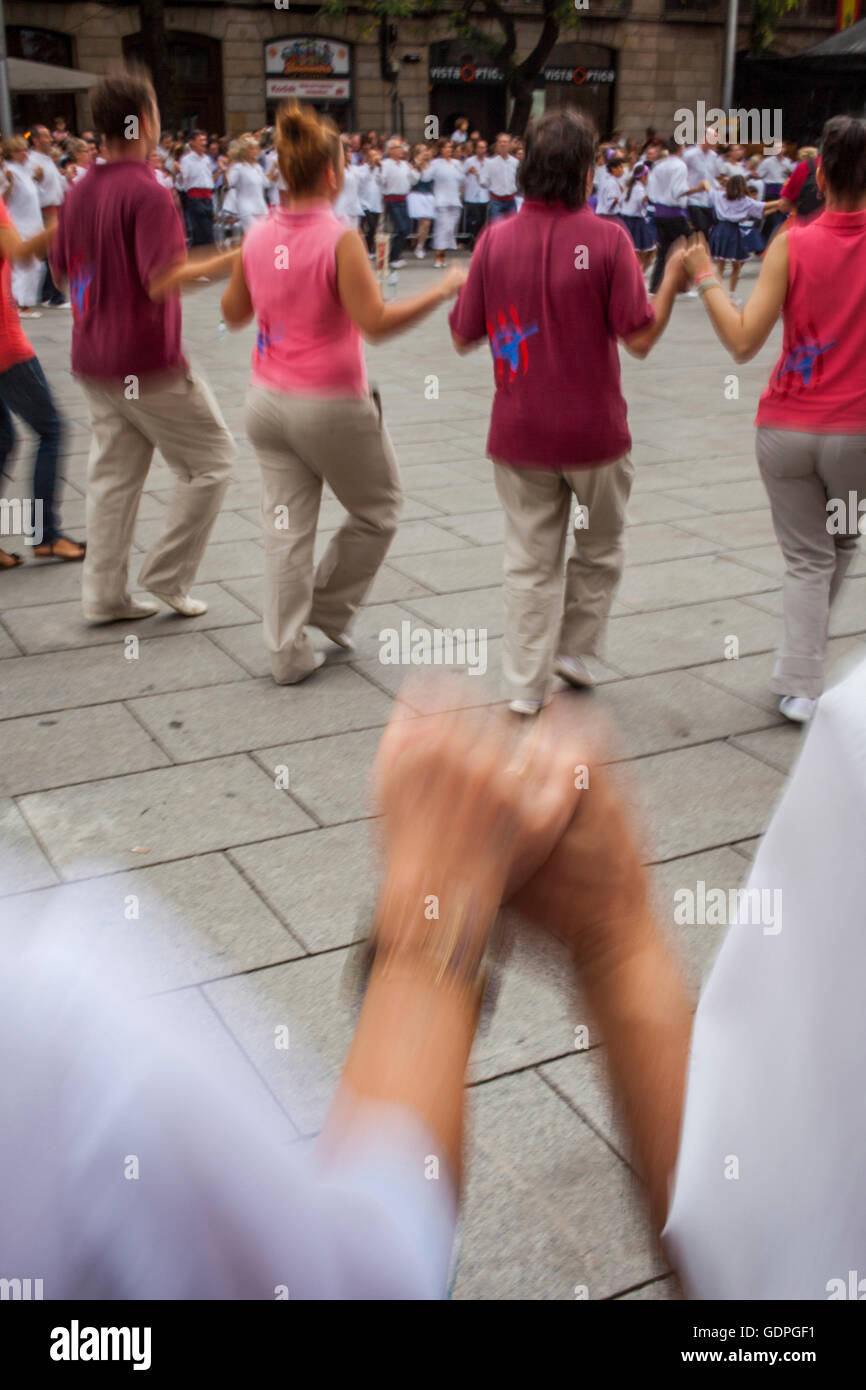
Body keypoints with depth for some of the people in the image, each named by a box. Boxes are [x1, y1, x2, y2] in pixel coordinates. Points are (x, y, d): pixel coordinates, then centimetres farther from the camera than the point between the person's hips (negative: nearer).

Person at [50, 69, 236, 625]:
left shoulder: (79, 192, 8)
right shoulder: (149, 193, -16)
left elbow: (63, 269, 18)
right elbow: (161, 282, -24)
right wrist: (221, 263, -15)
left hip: (94, 363, 8)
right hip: (148, 364, -8)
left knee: (115, 472, 14)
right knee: (212, 460, 6)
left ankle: (105, 594, 16)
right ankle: (168, 577, 8)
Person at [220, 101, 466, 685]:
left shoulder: (259, 237, 2)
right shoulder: (341, 239, -15)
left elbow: (234, 313, 13)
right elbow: (375, 321, -21)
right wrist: (443, 290, -13)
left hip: (268, 401, 6)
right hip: (330, 405, -6)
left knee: (288, 524, 11)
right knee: (377, 512, 18)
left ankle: (289, 651, 13)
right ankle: (330, 609, 25)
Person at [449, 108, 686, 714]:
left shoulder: (496, 238, -4)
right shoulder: (607, 238, -11)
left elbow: (464, 337, 2)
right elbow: (640, 336, -13)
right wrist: (671, 283, 3)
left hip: (519, 432, 2)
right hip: (593, 430, -2)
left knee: (531, 561, 11)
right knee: (600, 547, 22)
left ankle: (527, 685, 14)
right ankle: (574, 648, 28)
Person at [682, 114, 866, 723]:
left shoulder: (793, 244, -8)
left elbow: (743, 342, -12)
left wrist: (705, 277, -1)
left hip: (786, 427, 0)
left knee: (807, 558, 13)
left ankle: (802, 687, 7)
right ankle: (799, 668, 29)